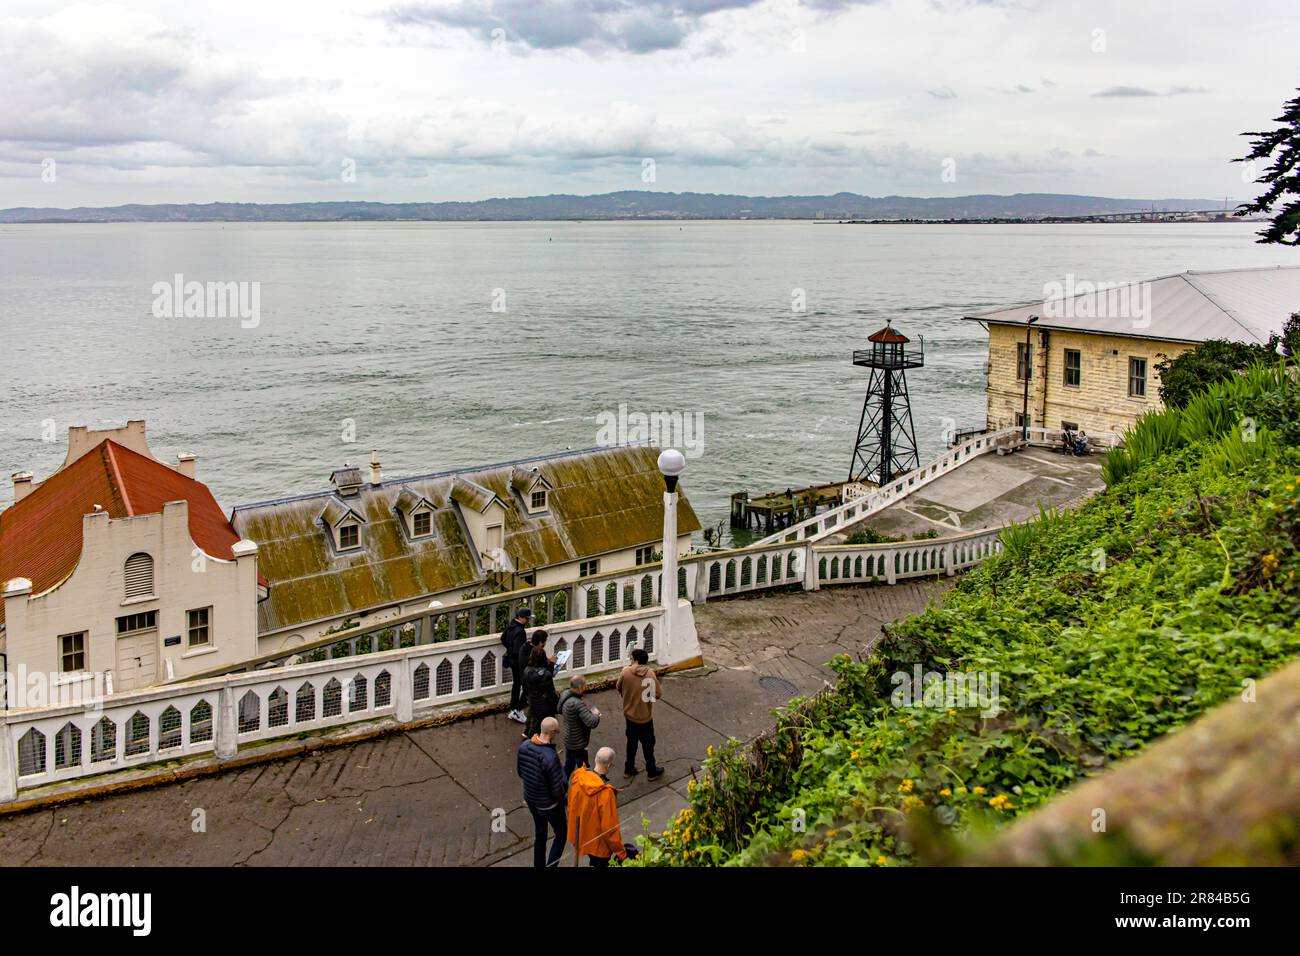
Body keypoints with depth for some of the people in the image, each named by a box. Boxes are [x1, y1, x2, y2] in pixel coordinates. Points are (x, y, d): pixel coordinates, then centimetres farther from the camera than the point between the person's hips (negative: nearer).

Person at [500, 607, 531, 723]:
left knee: (516, 684, 21)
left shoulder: (510, 625, 1)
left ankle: (513, 711, 30)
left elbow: (503, 638, 15)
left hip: (512, 659, 10)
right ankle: (518, 711, 5)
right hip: (519, 662, -10)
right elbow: (518, 650, -29)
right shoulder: (520, 631, -28)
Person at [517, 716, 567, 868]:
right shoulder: (551, 757, -36)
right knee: (561, 834, 19)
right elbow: (558, 790, -27)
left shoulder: (524, 746, -15)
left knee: (539, 832, 28)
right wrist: (565, 788, -5)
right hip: (549, 804, -6)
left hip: (531, 798, 6)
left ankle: (539, 864, 42)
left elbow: (520, 772, 3)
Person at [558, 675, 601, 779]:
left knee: (568, 766, 25)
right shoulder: (577, 704, -34)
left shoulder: (565, 695, -7)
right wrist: (596, 714, -14)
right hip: (578, 745, -9)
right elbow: (592, 723, -37)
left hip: (568, 740, 9)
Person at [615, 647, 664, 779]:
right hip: (645, 717, -3)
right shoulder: (650, 674, -19)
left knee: (631, 742, 23)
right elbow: (658, 694, -14)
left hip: (630, 715, 3)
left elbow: (618, 687, 3)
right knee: (648, 744, 15)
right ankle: (651, 772, 28)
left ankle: (628, 769, 34)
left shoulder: (625, 672, -14)